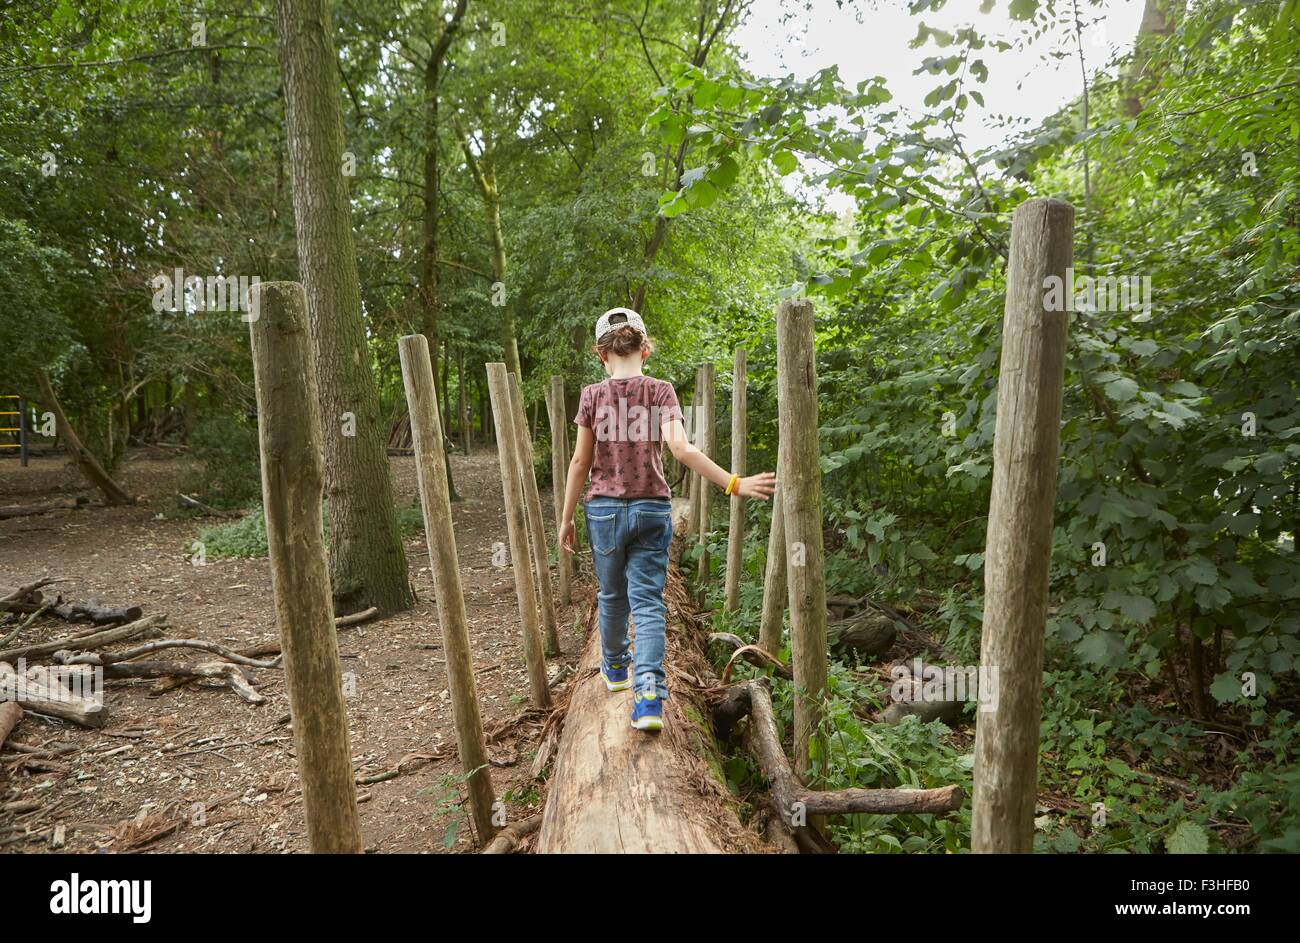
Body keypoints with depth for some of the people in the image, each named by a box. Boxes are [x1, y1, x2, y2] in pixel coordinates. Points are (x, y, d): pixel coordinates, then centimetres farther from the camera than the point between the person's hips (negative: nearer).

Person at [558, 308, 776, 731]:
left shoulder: (593, 395, -4)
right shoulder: (660, 391, -5)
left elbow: (581, 462, -3)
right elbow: (681, 449, -18)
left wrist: (566, 518, 5)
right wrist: (734, 484, -18)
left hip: (604, 509, 1)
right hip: (651, 510, -1)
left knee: (613, 596, 19)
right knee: (647, 602, 1)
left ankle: (615, 667, 41)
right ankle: (648, 693, -14)